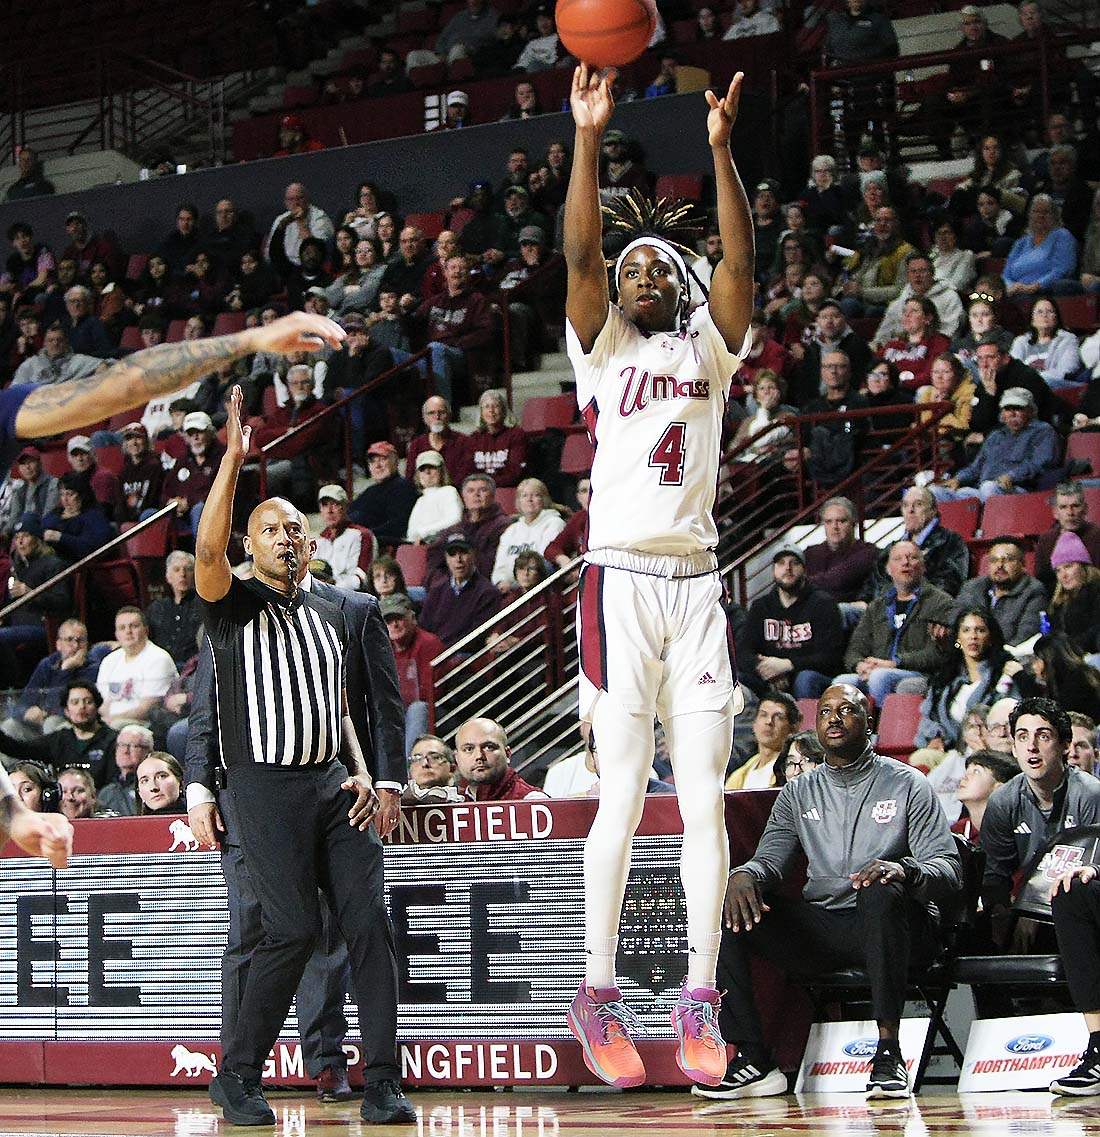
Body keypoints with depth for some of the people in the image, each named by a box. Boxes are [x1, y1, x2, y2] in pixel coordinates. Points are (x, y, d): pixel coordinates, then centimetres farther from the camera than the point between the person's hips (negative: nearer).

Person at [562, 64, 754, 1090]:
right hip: (622, 581, -3)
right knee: (623, 794, -8)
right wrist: (589, 138, -14)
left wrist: (721, 147, -10)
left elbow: (740, 261, 0)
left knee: (703, 798, -1)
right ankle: (598, 998, -3)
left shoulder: (707, 349, 15)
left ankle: (699, 1006, 1)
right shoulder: (602, 348, 9)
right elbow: (579, 254, -6)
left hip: (697, 583, 3)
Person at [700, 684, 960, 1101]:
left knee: (882, 894, -39)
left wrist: (904, 870, -30)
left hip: (890, 926, -4)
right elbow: (770, 858, 6)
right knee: (722, 907, -16)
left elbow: (949, 869, -6)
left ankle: (889, 1050, -34)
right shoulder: (798, 794, 17)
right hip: (820, 932, 4)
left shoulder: (906, 784, 4)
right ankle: (753, 1058, -21)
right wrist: (744, 875, -20)